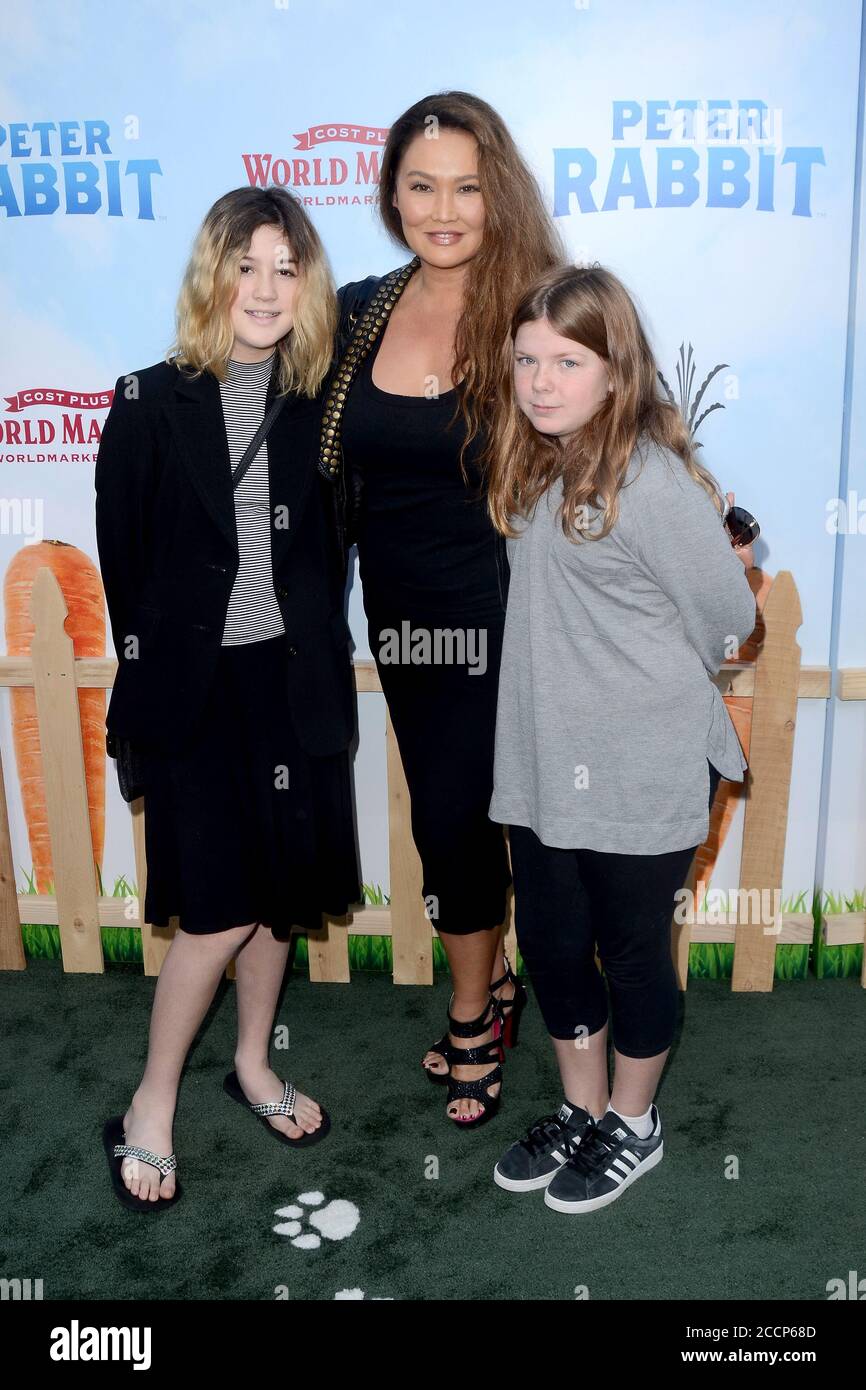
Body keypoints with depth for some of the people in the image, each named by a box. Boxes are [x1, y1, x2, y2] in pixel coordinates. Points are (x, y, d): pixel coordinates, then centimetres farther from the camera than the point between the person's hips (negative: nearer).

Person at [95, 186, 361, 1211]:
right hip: (195, 687, -3)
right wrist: (152, 674, 1)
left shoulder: (315, 400, 3)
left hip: (295, 679, 4)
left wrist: (319, 650, 0)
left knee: (282, 891, 13)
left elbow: (325, 545, 8)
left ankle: (253, 1065, 37)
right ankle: (149, 1110, 20)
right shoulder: (150, 404, -6)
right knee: (220, 911, -3)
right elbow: (122, 557, -2)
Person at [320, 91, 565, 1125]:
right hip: (399, 614, 5)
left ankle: (472, 1013, 26)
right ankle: (489, 988, 39)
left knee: (448, 816, -1)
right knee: (455, 813, 16)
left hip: (498, 616, -4)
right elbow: (329, 467, 8)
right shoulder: (357, 312, 2)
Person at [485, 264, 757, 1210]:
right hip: (545, 766, 7)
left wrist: (655, 687, 4)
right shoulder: (538, 468, 4)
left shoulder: (651, 479, -19)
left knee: (632, 953, 12)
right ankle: (582, 1111, 42)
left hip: (641, 778, -7)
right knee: (548, 945, 18)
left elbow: (728, 618, -11)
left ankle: (633, 1128, 38)